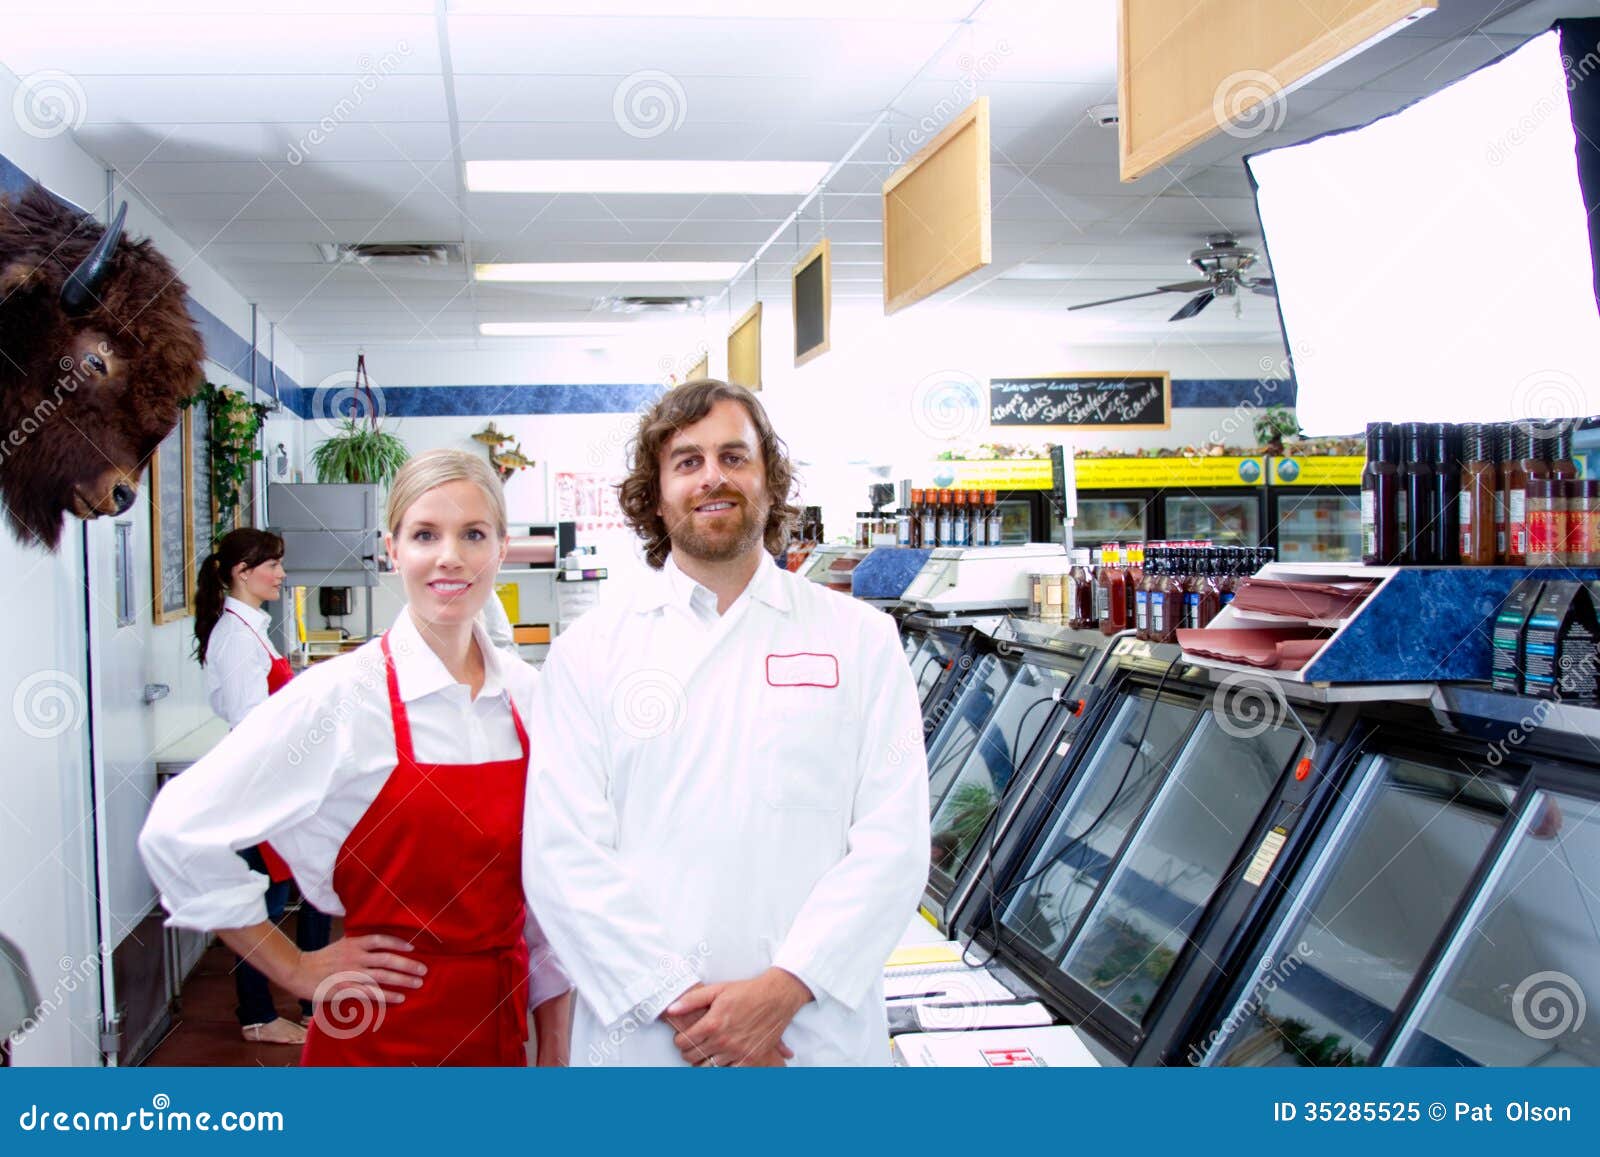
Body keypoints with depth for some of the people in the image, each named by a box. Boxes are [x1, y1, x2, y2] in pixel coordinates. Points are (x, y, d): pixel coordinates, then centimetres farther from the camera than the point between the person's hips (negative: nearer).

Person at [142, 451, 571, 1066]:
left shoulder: (527, 694, 0)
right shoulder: (341, 696, -14)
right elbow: (179, 833, -15)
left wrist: (555, 1049, 6)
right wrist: (297, 971, -8)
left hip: (499, 1025, 5)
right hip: (382, 1032, -4)